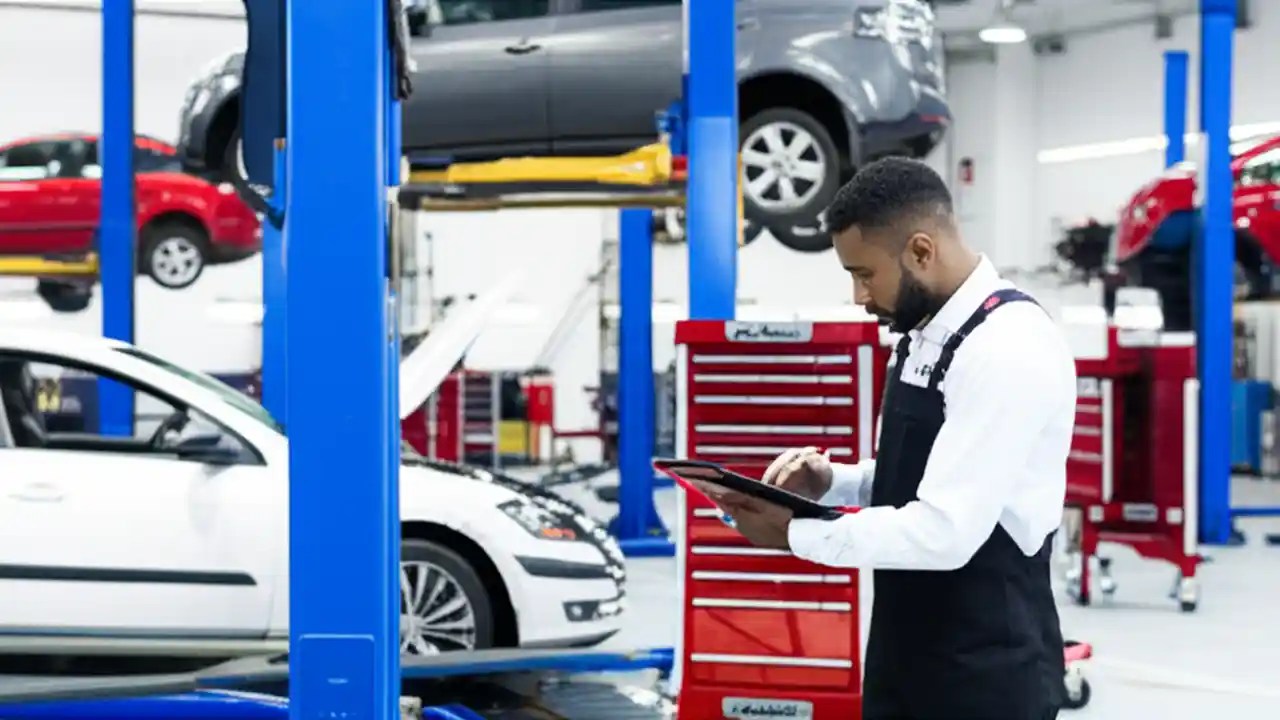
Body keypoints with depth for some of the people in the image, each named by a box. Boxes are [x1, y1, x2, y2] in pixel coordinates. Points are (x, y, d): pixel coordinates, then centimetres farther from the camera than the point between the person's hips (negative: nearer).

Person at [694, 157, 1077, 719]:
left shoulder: (1010, 347, -21)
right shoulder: (921, 337, 8)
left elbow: (945, 531, -26)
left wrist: (795, 534, -17)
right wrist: (830, 482, 1)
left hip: (987, 669, -8)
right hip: (903, 652, 8)